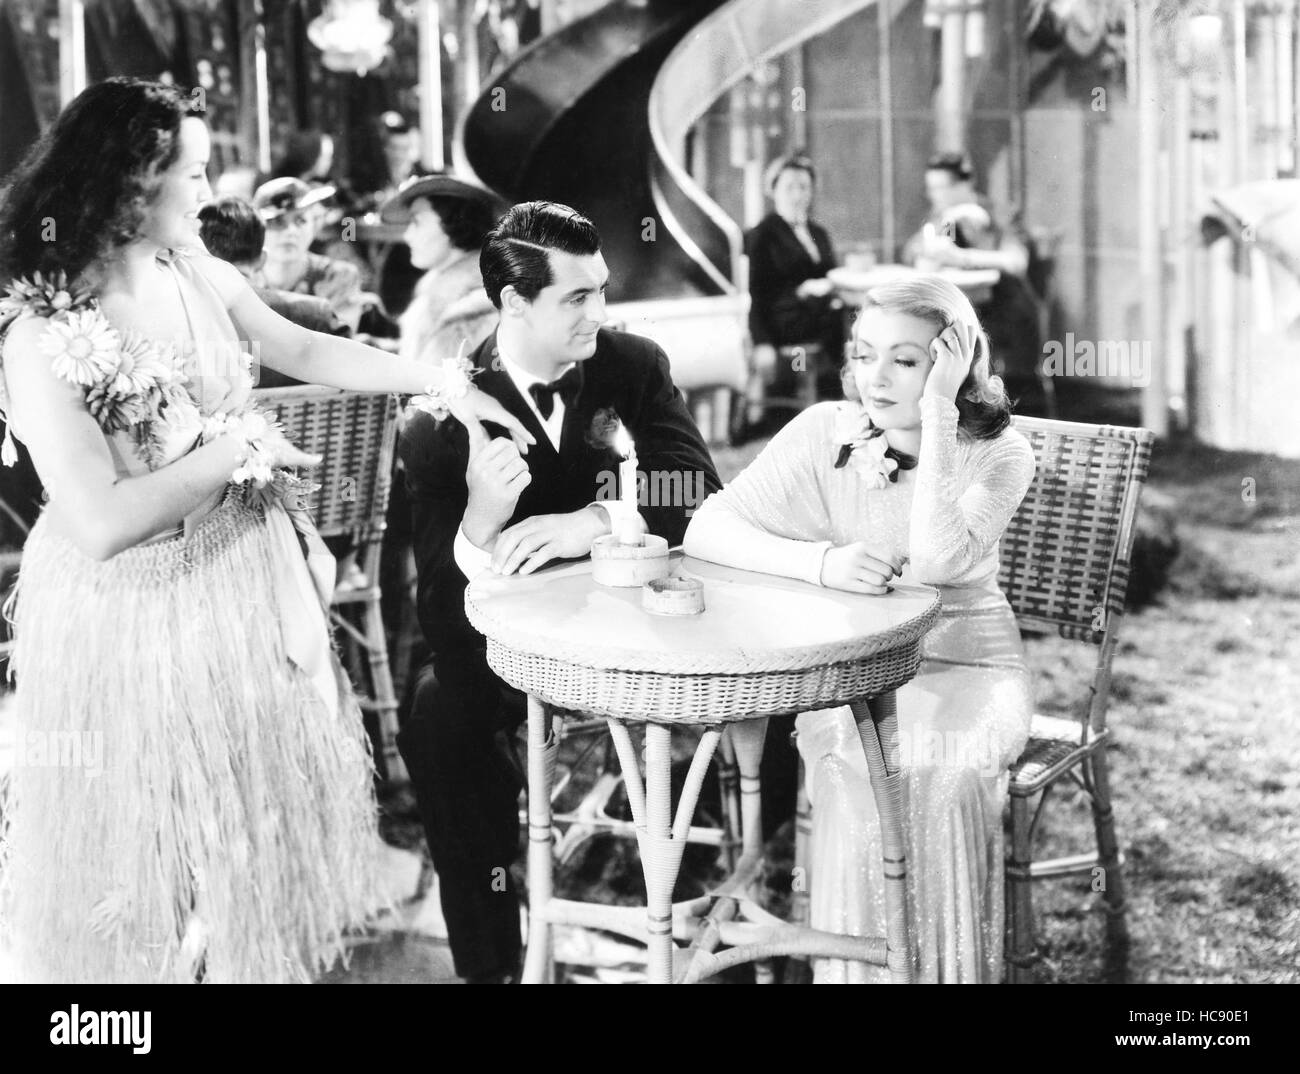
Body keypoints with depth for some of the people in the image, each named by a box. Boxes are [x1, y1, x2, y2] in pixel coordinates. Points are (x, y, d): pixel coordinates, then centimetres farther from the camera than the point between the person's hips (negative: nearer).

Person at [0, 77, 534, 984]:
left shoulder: (196, 273, -5)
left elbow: (301, 349, 11)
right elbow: (103, 521, -30)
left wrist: (440, 382, 7)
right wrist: (239, 448, -22)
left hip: (248, 577, 7)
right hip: (137, 610, -7)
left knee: (269, 789, 20)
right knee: (156, 830, 10)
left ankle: (267, 950, 40)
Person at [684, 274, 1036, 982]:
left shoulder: (999, 455, -5)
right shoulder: (826, 432, -3)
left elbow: (932, 564, -23)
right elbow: (705, 530, -11)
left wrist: (936, 416, -24)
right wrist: (820, 562, -27)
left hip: (965, 665, 0)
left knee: (935, 775, -32)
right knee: (862, 777, -31)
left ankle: (945, 971, -13)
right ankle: (857, 969, -13)